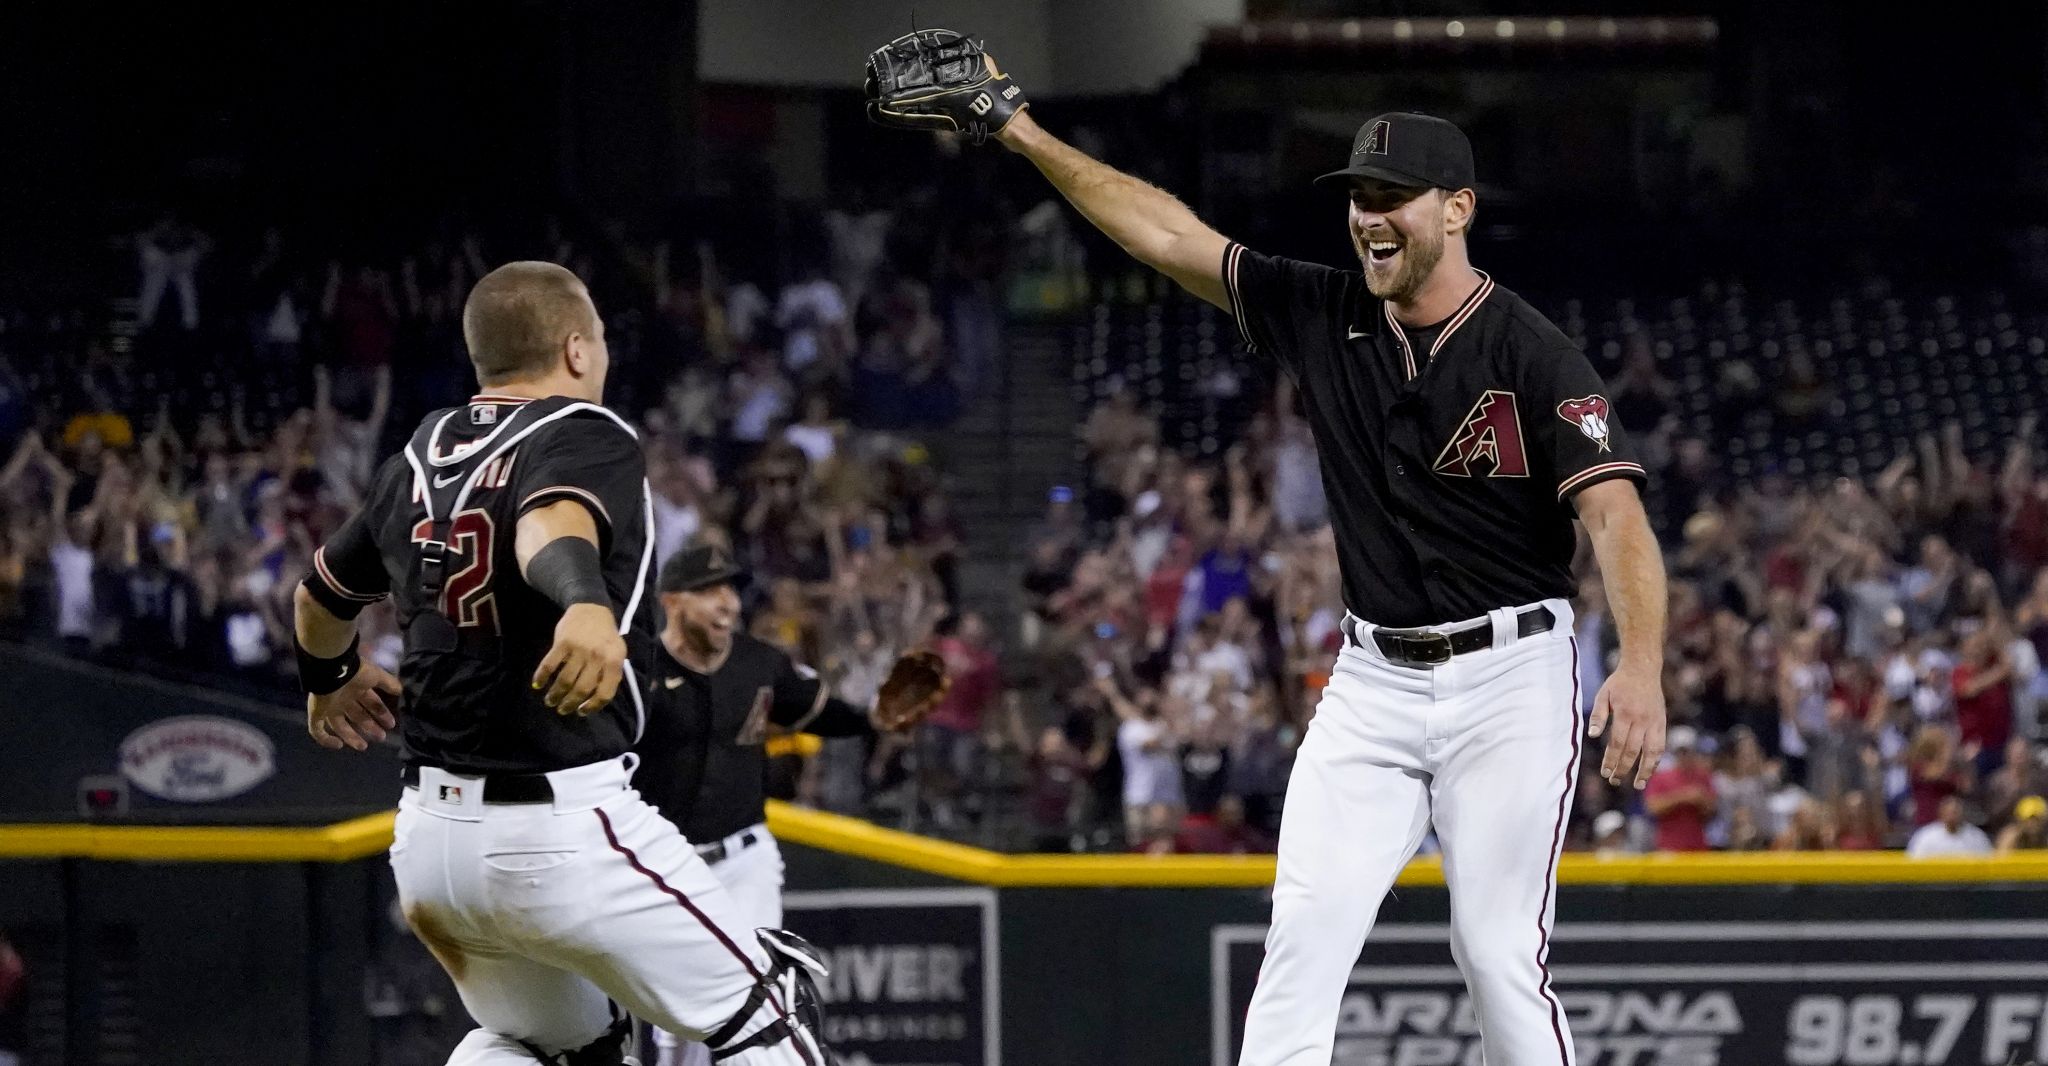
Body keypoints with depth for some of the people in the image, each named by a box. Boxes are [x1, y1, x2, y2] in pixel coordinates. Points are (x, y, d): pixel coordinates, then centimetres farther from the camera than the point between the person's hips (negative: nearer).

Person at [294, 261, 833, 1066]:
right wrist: (587, 603, -54)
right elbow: (552, 524, -32)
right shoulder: (584, 438, -8)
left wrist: (331, 678, 50)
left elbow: (321, 598, 28)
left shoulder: (418, 461, 12)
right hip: (560, 830, -7)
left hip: (427, 838, 7)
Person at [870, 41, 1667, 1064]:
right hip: (1372, 681, 5)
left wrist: (1641, 665, -40)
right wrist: (1018, 130, 5)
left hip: (1510, 679, -5)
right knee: (1304, 935, -6)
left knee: (1500, 955, -9)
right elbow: (1167, 232, 7)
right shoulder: (1323, 317, 3)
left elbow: (1617, 516, -24)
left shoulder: (1532, 357, -14)